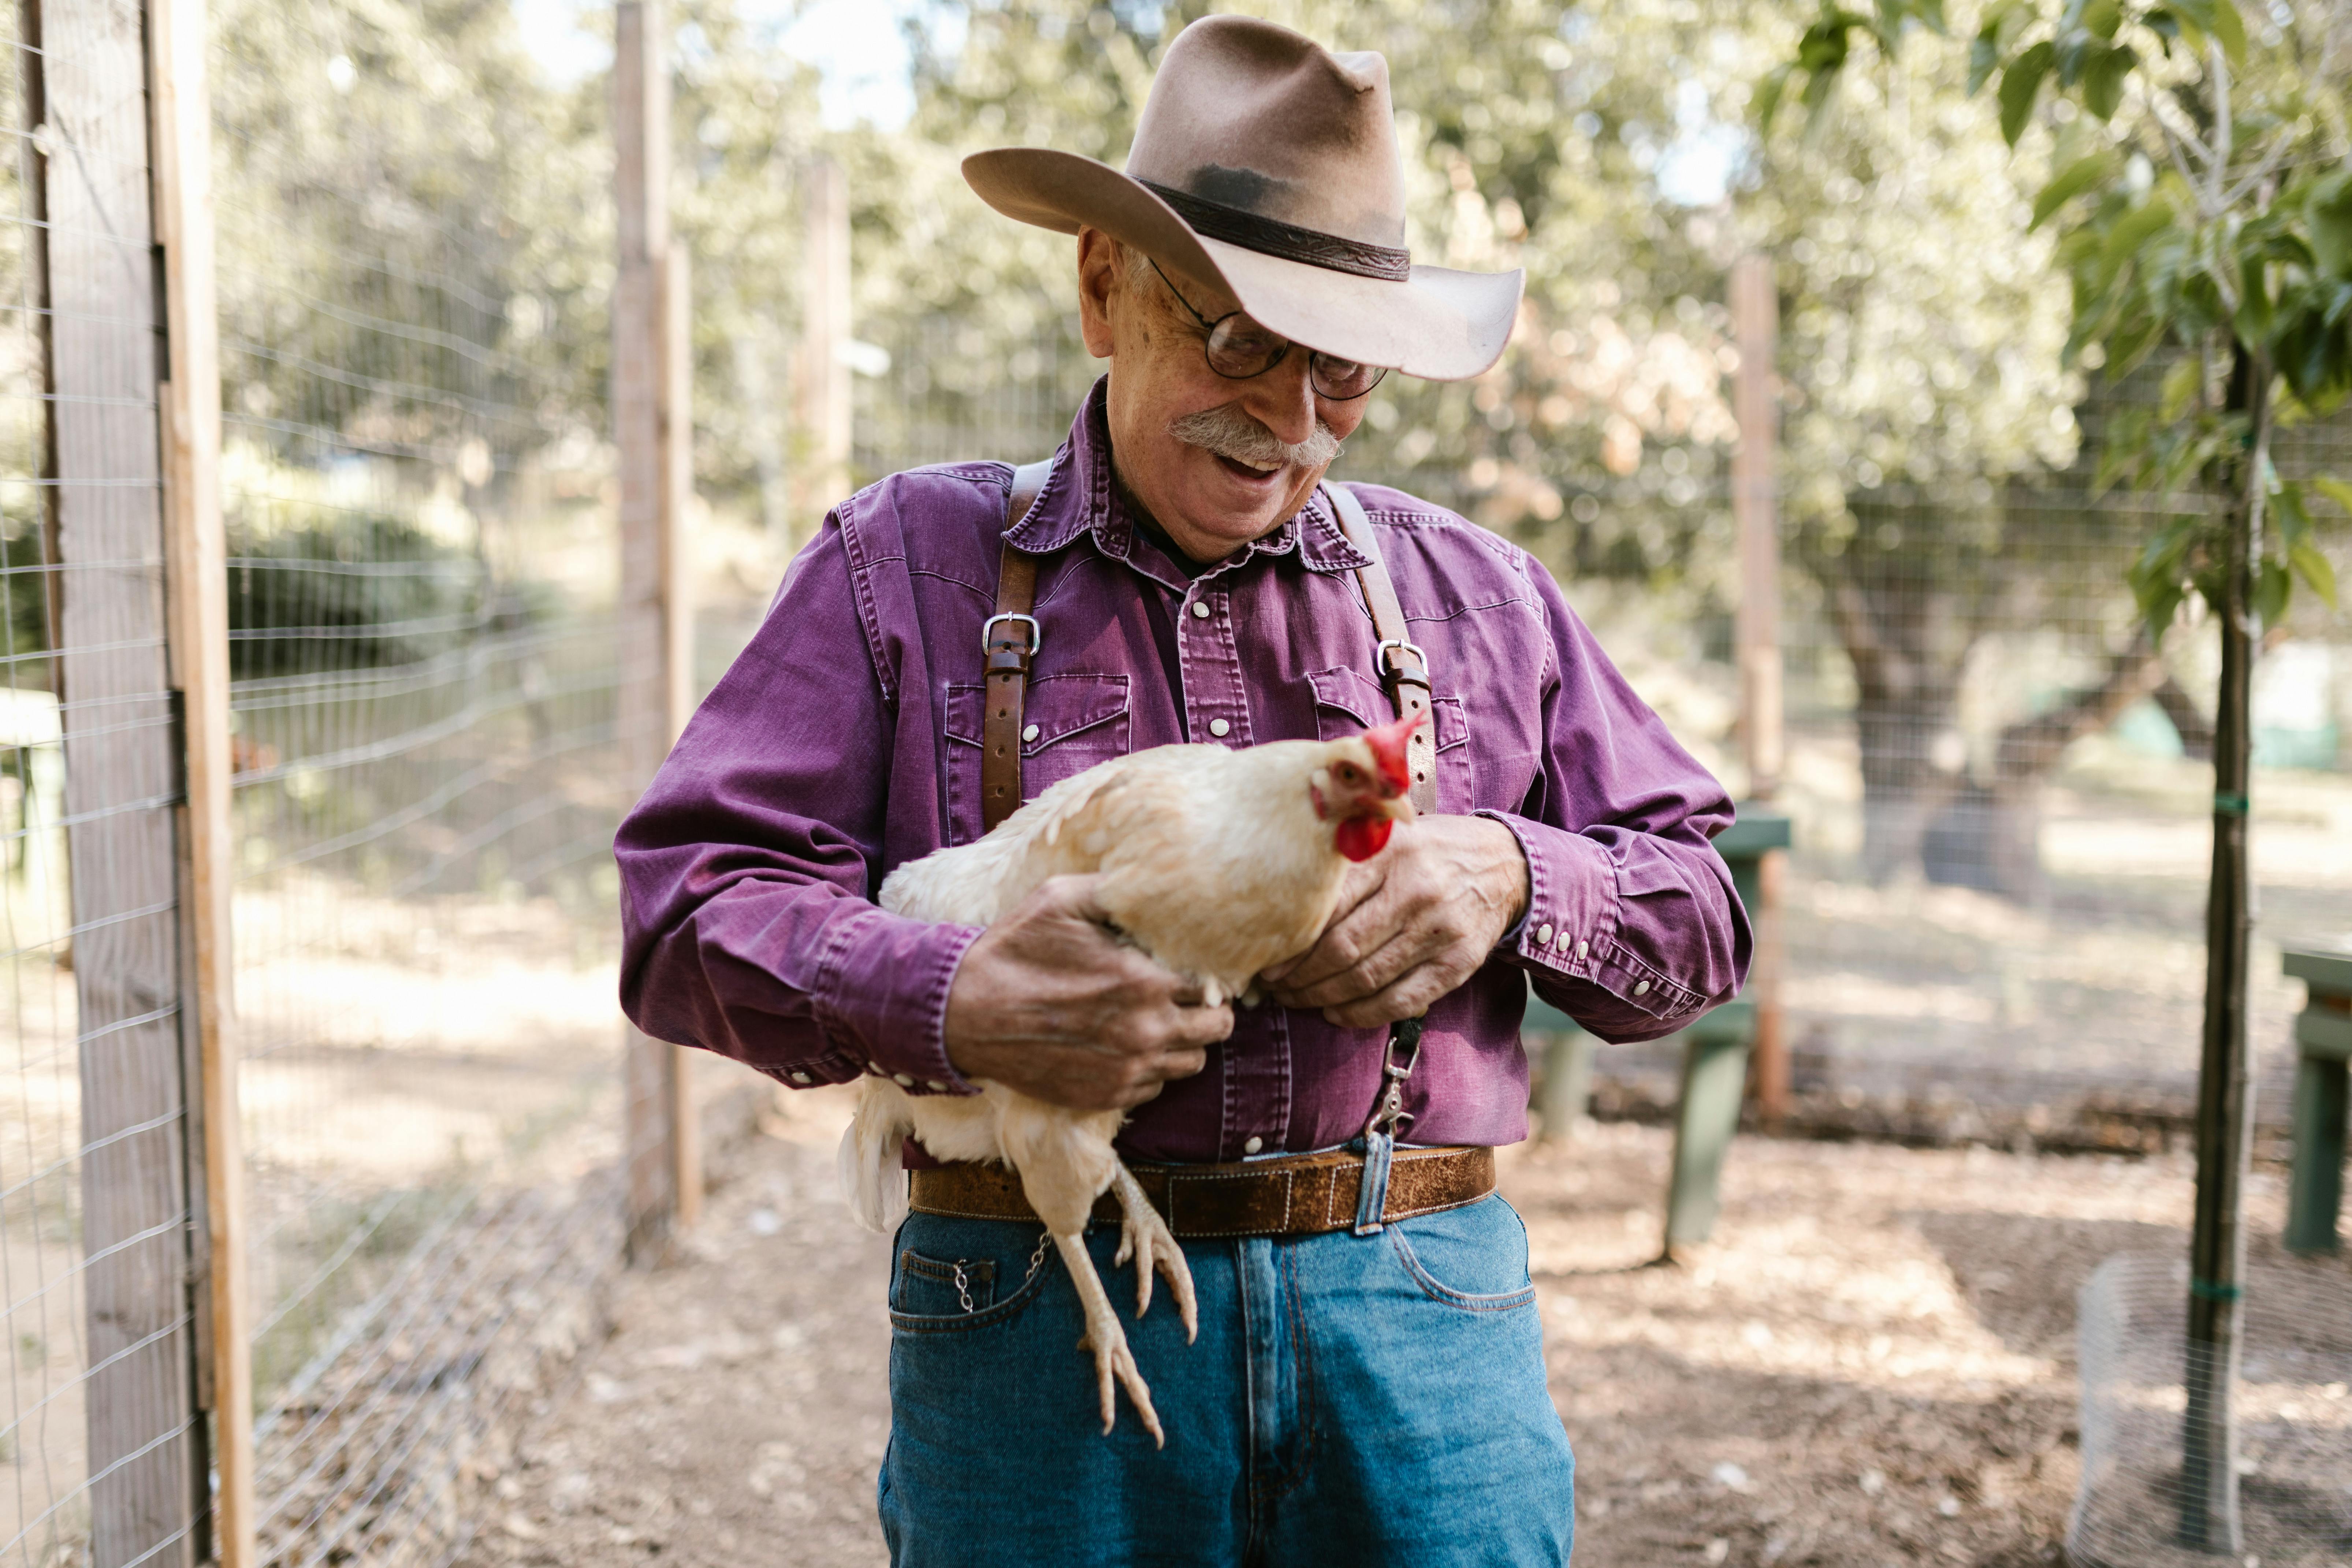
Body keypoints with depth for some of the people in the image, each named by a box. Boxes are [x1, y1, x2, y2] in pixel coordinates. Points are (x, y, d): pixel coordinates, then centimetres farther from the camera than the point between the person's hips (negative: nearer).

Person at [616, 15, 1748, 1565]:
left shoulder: (1476, 593, 14)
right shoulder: (908, 560, 7)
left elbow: (1701, 906, 16)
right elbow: (691, 903, 0)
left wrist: (1513, 878, -7)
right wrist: (950, 1005, -19)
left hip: (1419, 1323, 2)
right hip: (1029, 1313, -1)